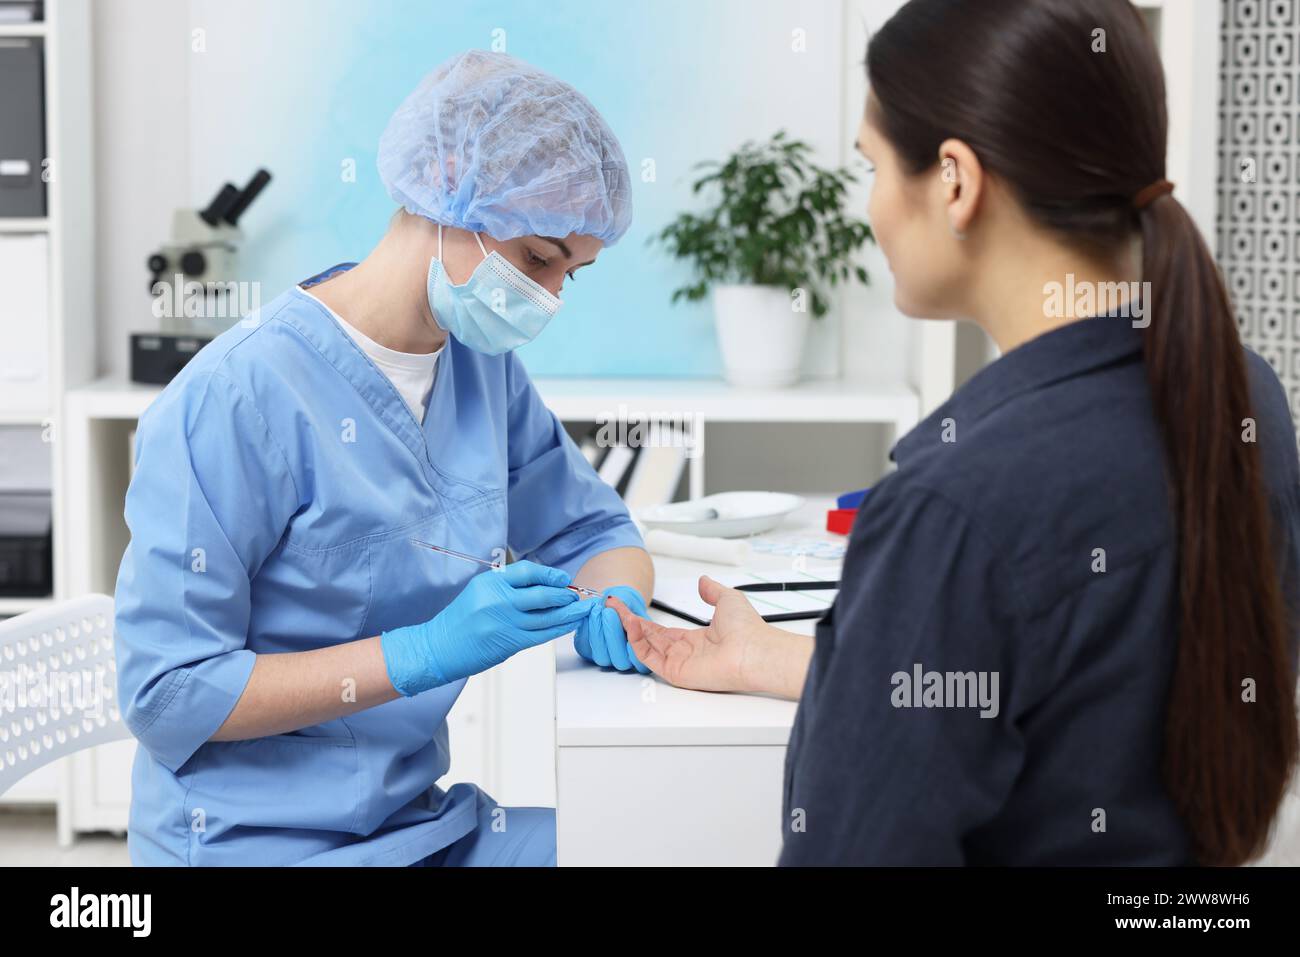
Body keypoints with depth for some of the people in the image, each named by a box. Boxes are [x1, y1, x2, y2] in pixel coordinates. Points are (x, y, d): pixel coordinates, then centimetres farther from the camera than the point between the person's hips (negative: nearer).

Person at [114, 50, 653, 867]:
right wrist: (428, 652, -26)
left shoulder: (483, 367, 3)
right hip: (257, 840, -7)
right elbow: (165, 693, -19)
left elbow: (594, 530, 16)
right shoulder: (237, 397, -19)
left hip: (418, 821, 8)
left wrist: (614, 606, -9)